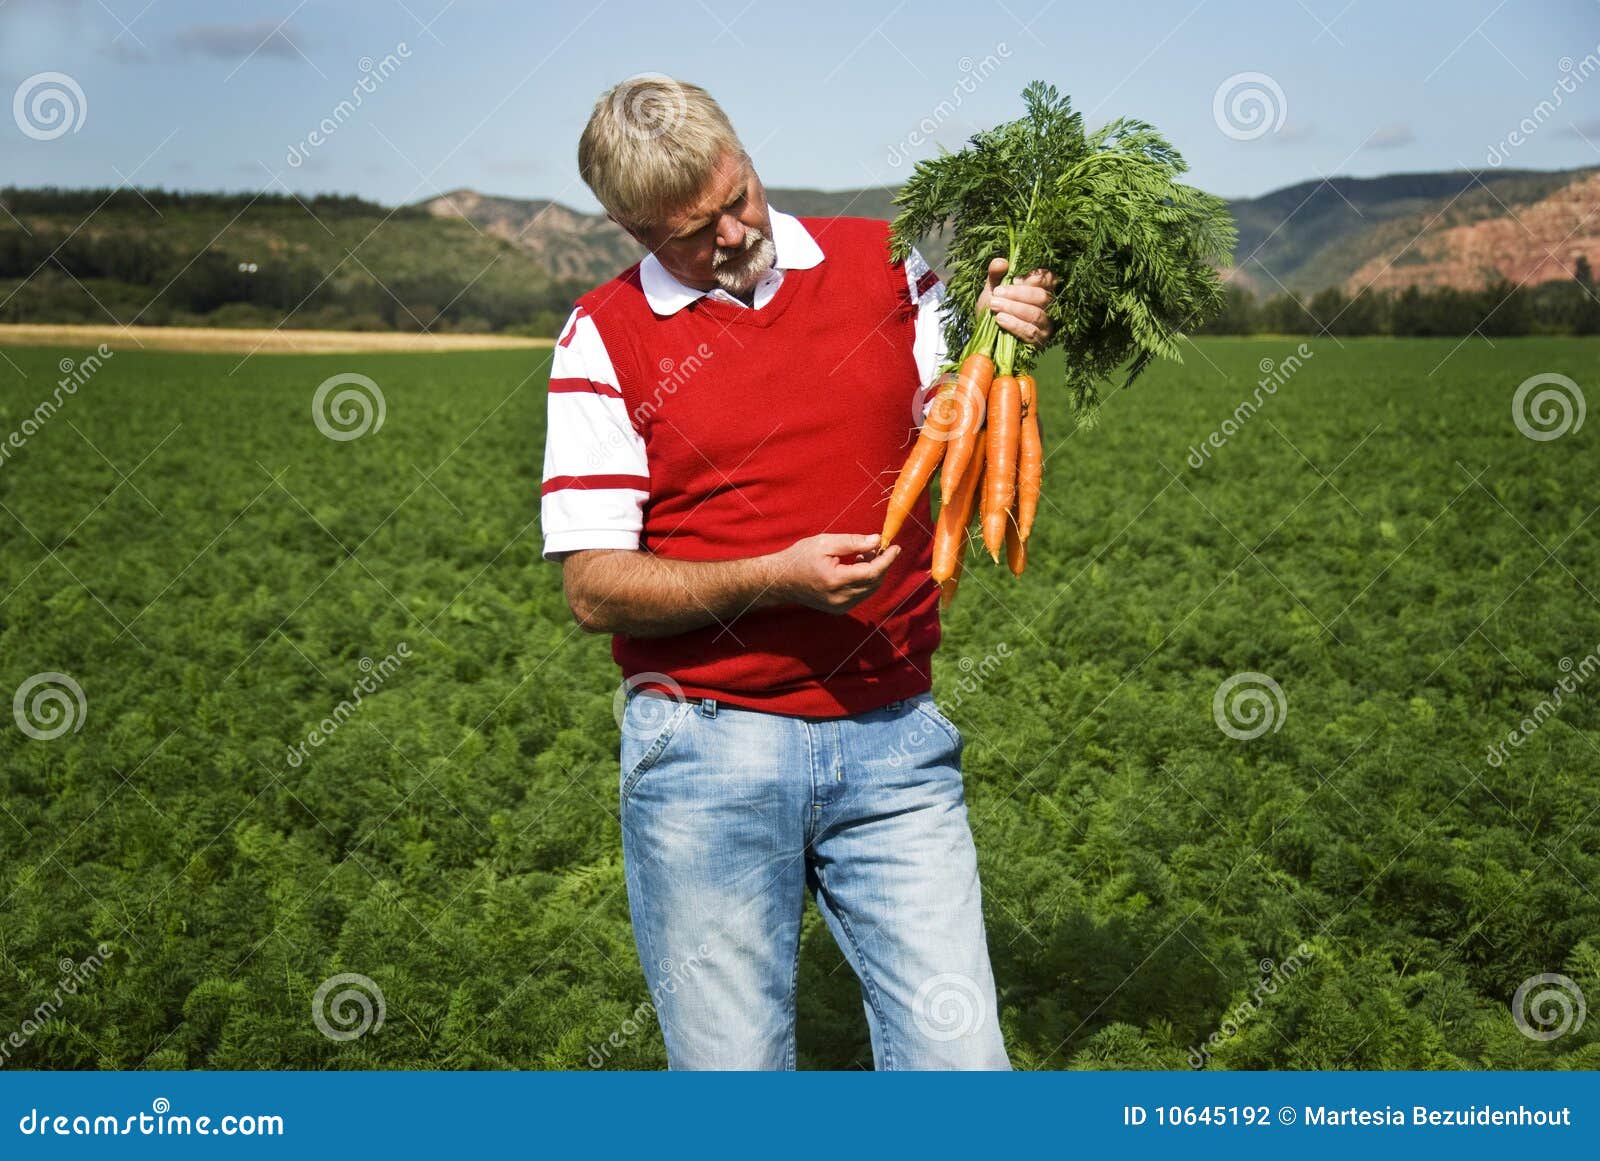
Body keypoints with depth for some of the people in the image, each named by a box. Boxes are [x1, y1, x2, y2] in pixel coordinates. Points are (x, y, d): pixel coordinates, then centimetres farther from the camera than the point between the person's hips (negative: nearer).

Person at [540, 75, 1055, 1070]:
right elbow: (594, 587, -6)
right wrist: (774, 579, -19)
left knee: (960, 1058, 1)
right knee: (734, 1066, 5)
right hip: (708, 754, -2)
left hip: (897, 741, 2)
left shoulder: (881, 261, 7)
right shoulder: (606, 335, -2)